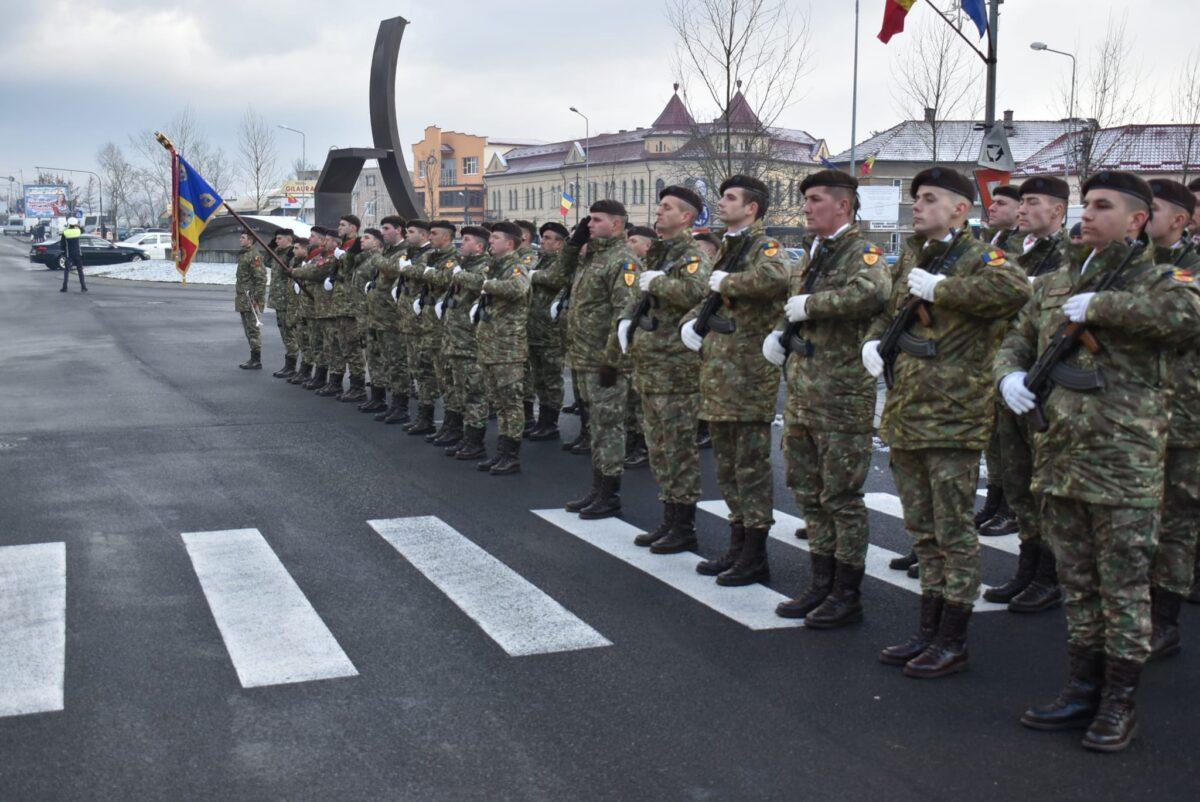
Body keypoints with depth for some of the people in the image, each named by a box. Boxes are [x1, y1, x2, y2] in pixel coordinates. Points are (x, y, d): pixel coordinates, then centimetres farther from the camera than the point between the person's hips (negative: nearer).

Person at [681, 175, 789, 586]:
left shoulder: (764, 246, -8)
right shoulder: (727, 248, 18)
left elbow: (776, 278, -32)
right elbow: (708, 300, 29)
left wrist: (726, 282, -18)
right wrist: (690, 322, 7)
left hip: (749, 374, -9)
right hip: (718, 374, 9)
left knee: (751, 466, -3)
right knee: (728, 467, 15)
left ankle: (755, 558, 5)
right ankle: (737, 549, 25)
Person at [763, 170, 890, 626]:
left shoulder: (861, 254, -10)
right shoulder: (810, 258, 16)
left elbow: (874, 291, -33)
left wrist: (810, 304, -23)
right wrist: (780, 334, 9)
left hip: (842, 396, -8)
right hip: (801, 395, 9)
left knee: (841, 497, 0)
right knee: (809, 494, 14)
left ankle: (847, 596, 11)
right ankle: (822, 585, 26)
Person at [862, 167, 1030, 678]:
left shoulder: (978, 258, -9)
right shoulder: (911, 258, 14)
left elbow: (1015, 288, -31)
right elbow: (887, 308, 29)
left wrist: (939, 288, -23)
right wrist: (872, 340, 8)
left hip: (953, 418, -8)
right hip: (905, 415, 8)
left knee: (954, 534, 0)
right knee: (923, 532, 15)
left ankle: (952, 643, 10)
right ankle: (928, 633, 26)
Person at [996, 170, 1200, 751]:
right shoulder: (1055, 284, 13)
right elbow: (1017, 341, 22)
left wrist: (1097, 305, -23)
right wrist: (1009, 375, -1)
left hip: (1124, 465, -6)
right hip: (1059, 458, 6)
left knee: (1124, 588, 4)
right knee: (1077, 584, 15)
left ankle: (1119, 702, 17)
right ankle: (1082, 689, 28)